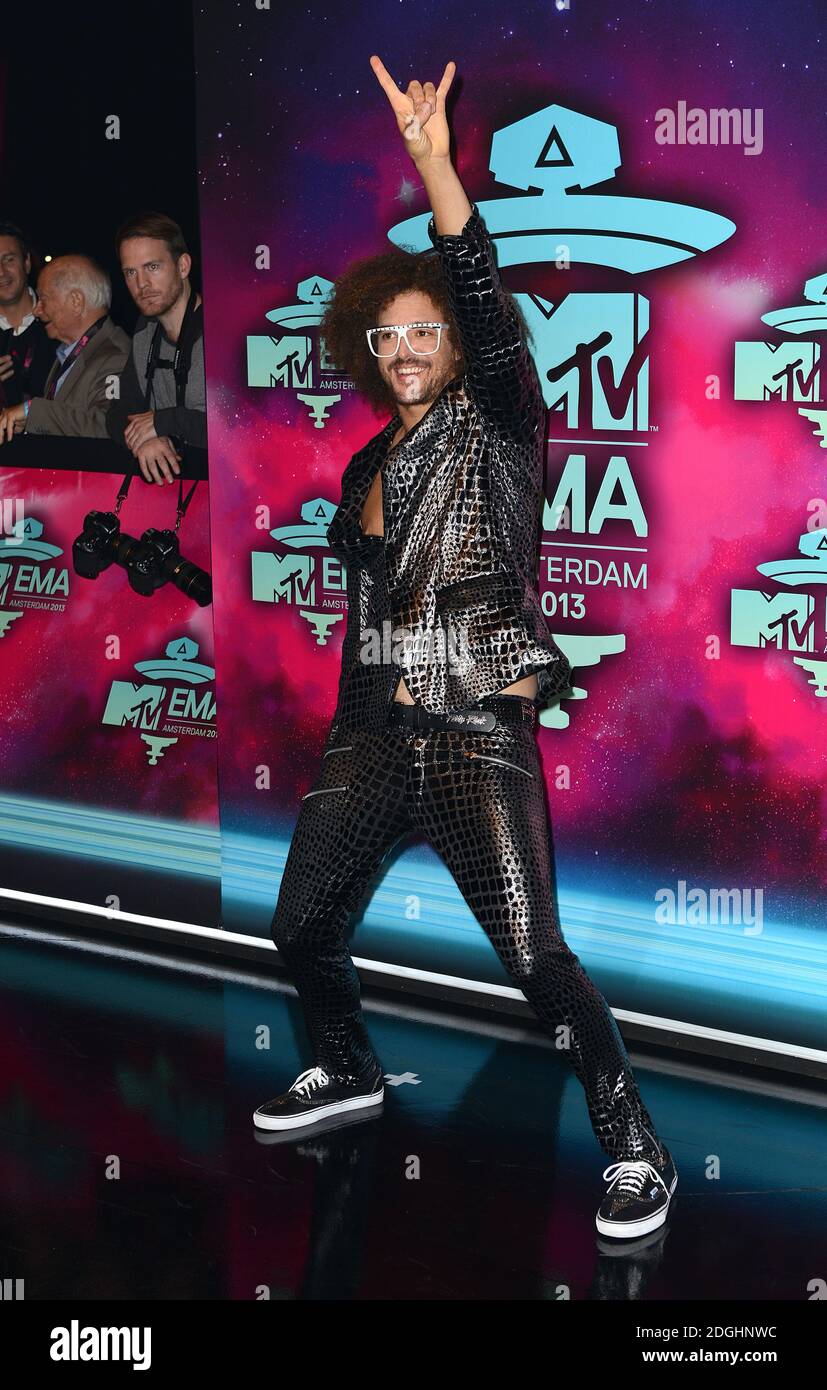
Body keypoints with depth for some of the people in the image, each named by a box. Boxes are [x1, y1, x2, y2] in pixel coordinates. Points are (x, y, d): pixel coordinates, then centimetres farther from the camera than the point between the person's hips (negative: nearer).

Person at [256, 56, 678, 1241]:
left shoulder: (496, 427, -3)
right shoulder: (370, 465, 15)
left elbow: (488, 302, -21)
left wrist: (434, 164, -31)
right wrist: (350, 720, 18)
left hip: (478, 731, -7)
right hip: (373, 732, 7)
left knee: (535, 958, -12)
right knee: (301, 927, 13)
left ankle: (637, 1151, 4)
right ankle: (349, 1074, 40)